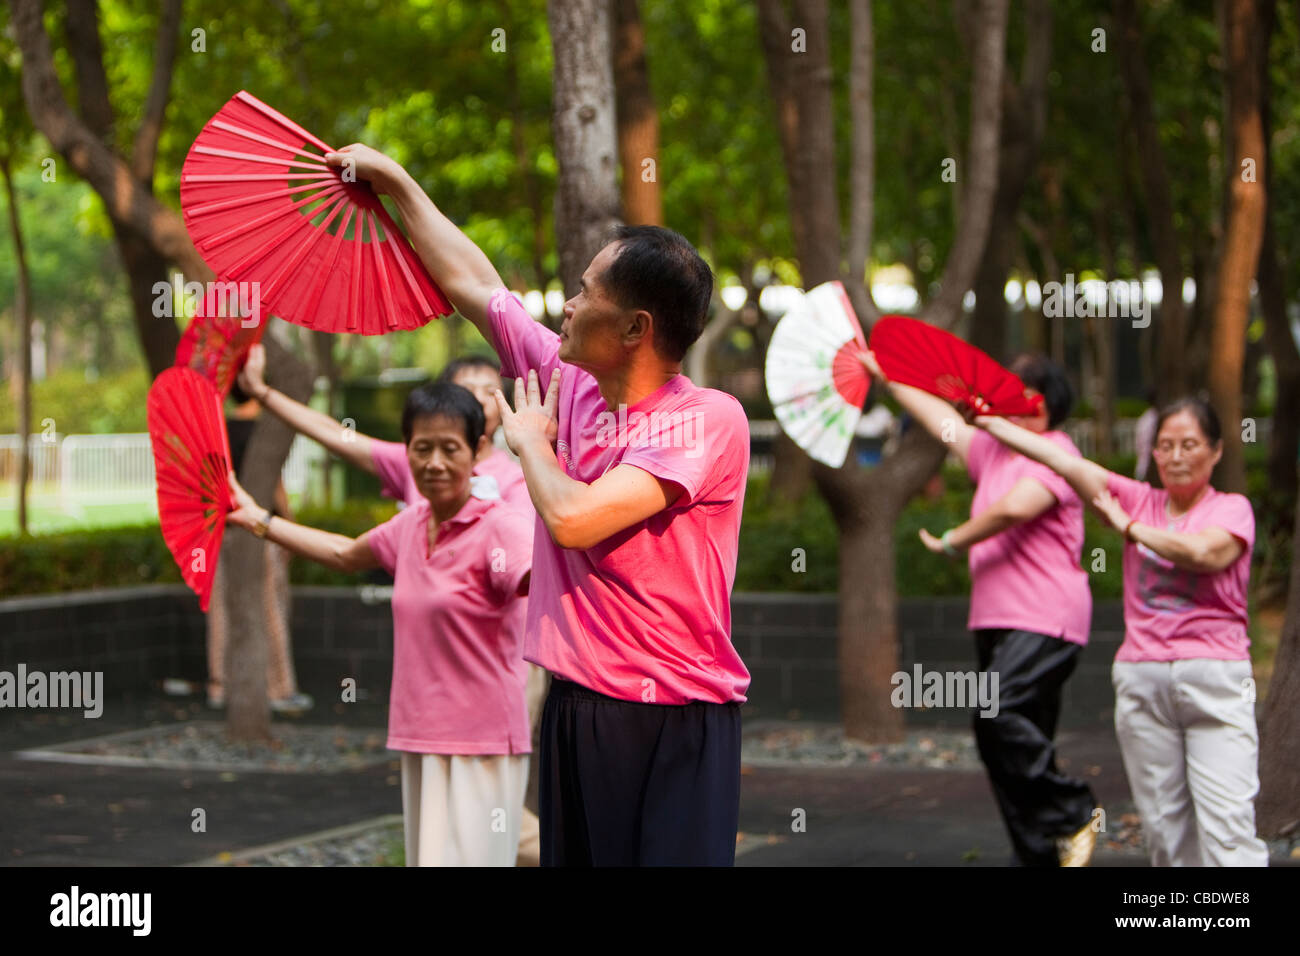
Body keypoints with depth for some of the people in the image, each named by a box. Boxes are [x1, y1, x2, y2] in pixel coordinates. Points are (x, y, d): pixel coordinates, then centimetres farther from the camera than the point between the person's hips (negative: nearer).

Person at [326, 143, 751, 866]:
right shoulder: (569, 383, 7)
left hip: (676, 724, -6)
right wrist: (396, 183, 29)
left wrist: (530, 440, -4)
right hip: (573, 706, 7)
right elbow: (475, 284, 21)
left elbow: (573, 519, -23)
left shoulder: (710, 419, -15)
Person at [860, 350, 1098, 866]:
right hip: (996, 624, 9)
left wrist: (953, 541, -9)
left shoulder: (1055, 452, -8)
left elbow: (1015, 507, -22)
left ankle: (1073, 813, -13)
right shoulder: (993, 451, 19)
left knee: (999, 715, -26)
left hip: (1044, 623, -9)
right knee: (1017, 742, 5)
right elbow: (942, 418, 31)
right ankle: (1039, 854, 7)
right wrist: (885, 375, 36)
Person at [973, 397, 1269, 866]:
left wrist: (1130, 527, -3)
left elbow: (1204, 553, -16)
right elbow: (1068, 464, 10)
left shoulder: (1232, 509, 4)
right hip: (1141, 679, 4)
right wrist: (989, 422, 7)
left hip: (1215, 680, -4)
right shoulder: (1139, 501, 13)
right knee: (1163, 827, 3)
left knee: (1227, 827, -12)